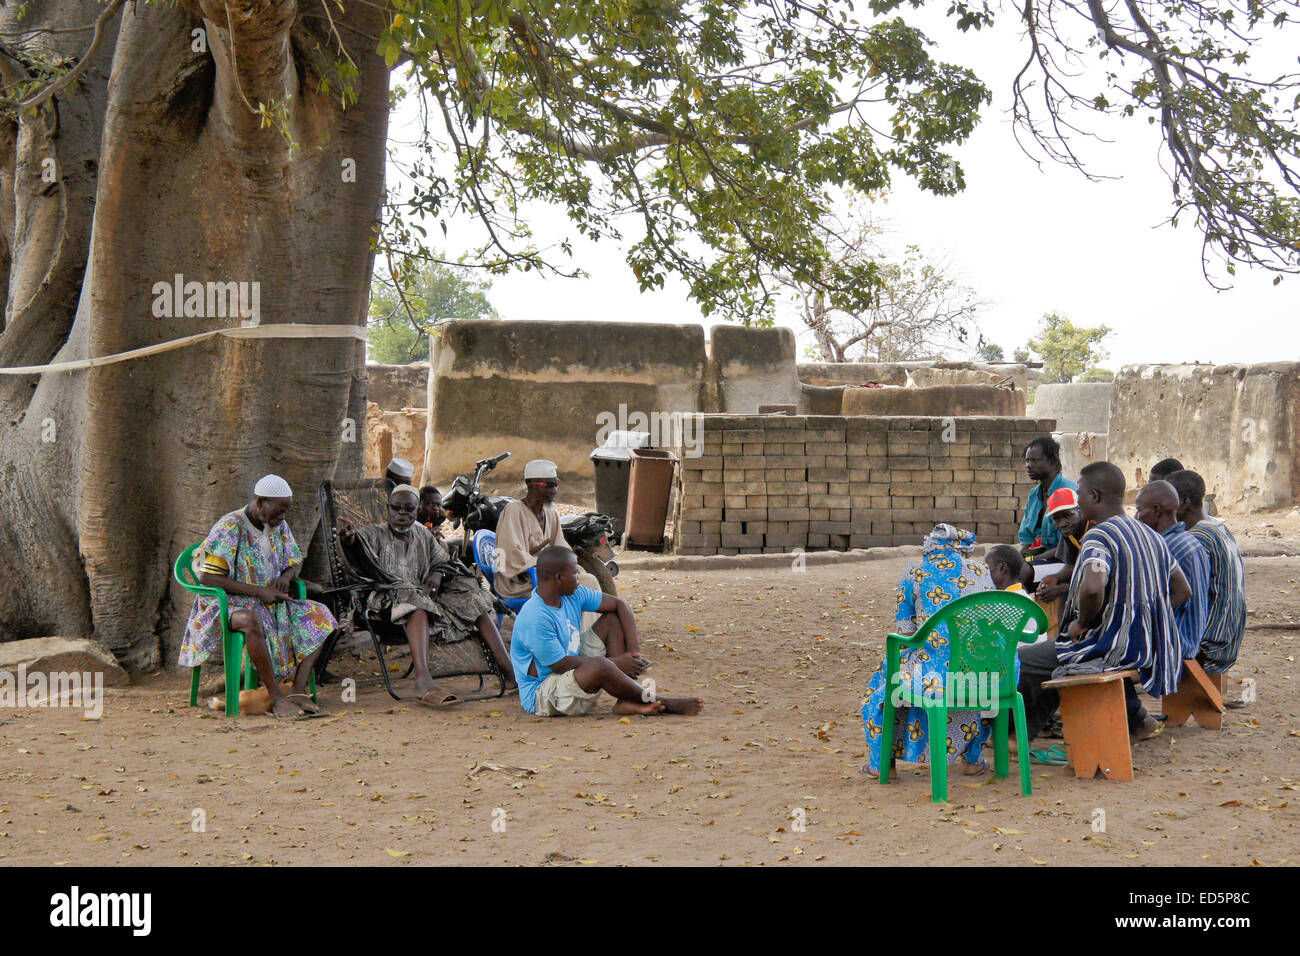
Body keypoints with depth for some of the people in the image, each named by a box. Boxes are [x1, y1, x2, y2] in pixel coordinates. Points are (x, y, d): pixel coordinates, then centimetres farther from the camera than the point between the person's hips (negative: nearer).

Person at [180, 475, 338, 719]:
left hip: (271, 603, 7)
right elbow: (207, 578, -19)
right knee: (252, 621, -41)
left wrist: (287, 575, -6)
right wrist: (259, 591, -22)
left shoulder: (279, 527, 8)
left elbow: (295, 563, 22)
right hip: (229, 605, -7)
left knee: (320, 615, -14)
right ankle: (276, 697, -34)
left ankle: (299, 691, -22)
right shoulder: (230, 528, -14)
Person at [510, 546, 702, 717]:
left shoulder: (573, 594, -2)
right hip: (541, 695, -10)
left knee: (613, 619, 3)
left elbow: (620, 605, 6)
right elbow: (560, 665, -25)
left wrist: (634, 649, -9)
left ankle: (627, 701, -10)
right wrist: (614, 664, -18)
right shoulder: (534, 619, -27)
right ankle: (649, 699, -10)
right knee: (599, 665, -37)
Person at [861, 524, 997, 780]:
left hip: (937, 672, -2)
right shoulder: (981, 572, 11)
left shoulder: (914, 573, 5)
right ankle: (973, 758, 43)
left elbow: (904, 632, 7)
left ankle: (880, 760, 34)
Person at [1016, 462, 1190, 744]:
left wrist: (1082, 622, -15)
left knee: (1018, 662, 0)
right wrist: (1143, 622, 16)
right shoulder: (1151, 536, 10)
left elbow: (1092, 589, -35)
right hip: (1150, 649, 9)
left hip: (1114, 650, -9)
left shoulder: (1099, 537, -17)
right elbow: (1182, 591, 17)